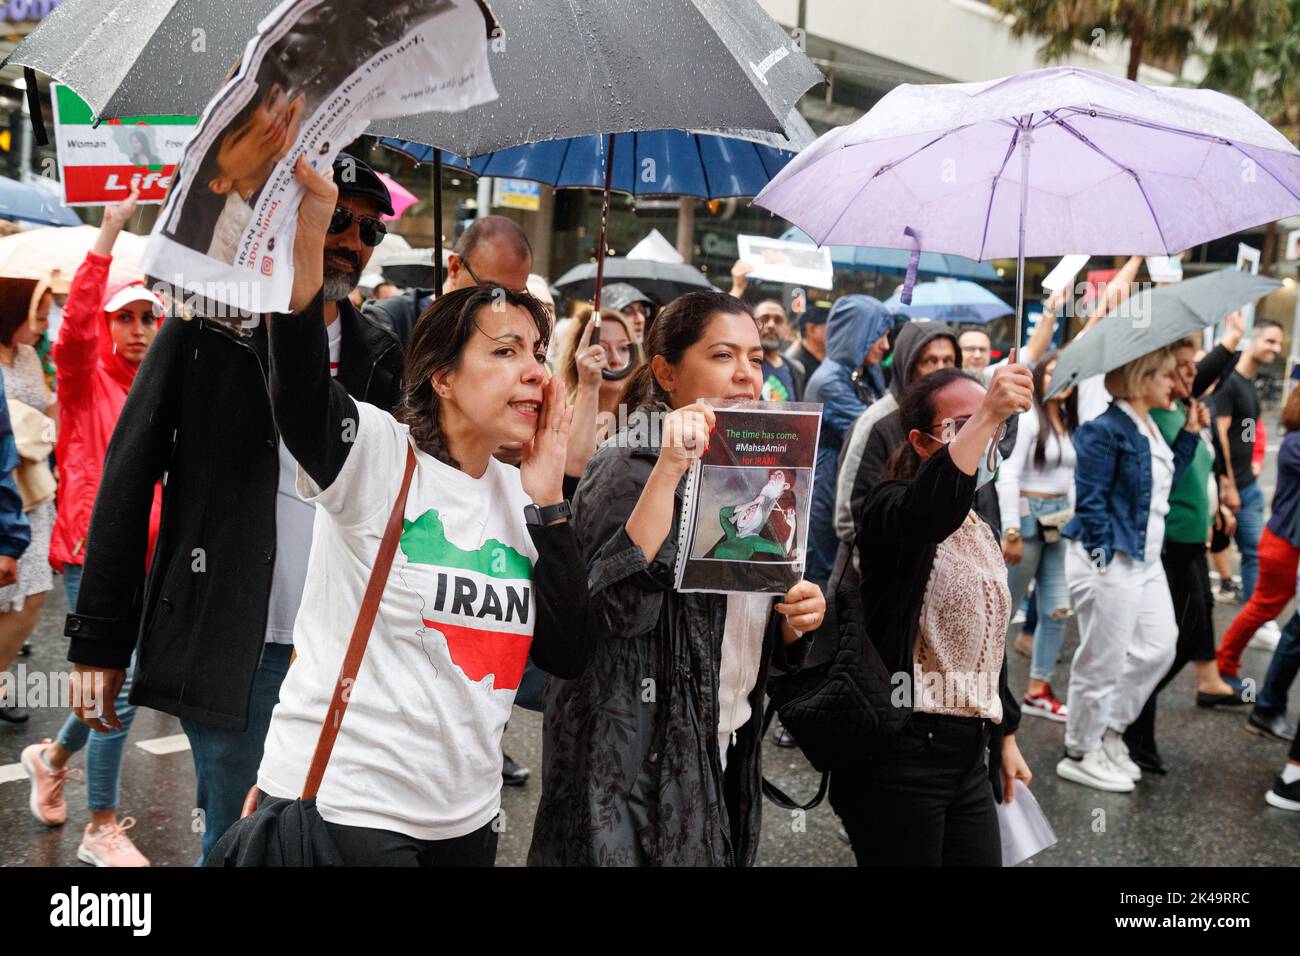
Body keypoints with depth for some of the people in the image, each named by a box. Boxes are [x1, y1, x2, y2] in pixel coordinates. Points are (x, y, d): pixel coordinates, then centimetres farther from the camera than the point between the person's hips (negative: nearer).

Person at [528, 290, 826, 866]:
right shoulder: (629, 467, -13)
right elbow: (624, 607, -29)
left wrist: (795, 620, -4)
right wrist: (668, 470, -32)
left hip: (725, 749, 7)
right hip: (641, 758, -7)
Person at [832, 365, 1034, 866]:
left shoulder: (981, 529, 17)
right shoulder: (891, 507, -8)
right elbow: (930, 507, -35)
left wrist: (1006, 737, 24)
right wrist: (986, 415, -42)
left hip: (971, 752, 8)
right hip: (902, 749, -8)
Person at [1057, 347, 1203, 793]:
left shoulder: (1151, 428, 12)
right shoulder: (1105, 430, -16)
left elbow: (1165, 482, 15)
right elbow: (1090, 502, -18)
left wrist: (1190, 433, 12)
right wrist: (1107, 560, -18)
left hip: (1146, 560, 10)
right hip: (1110, 562, -10)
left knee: (1159, 647, 15)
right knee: (1103, 663, 1)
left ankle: (1108, 730, 30)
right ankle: (1081, 755, 16)